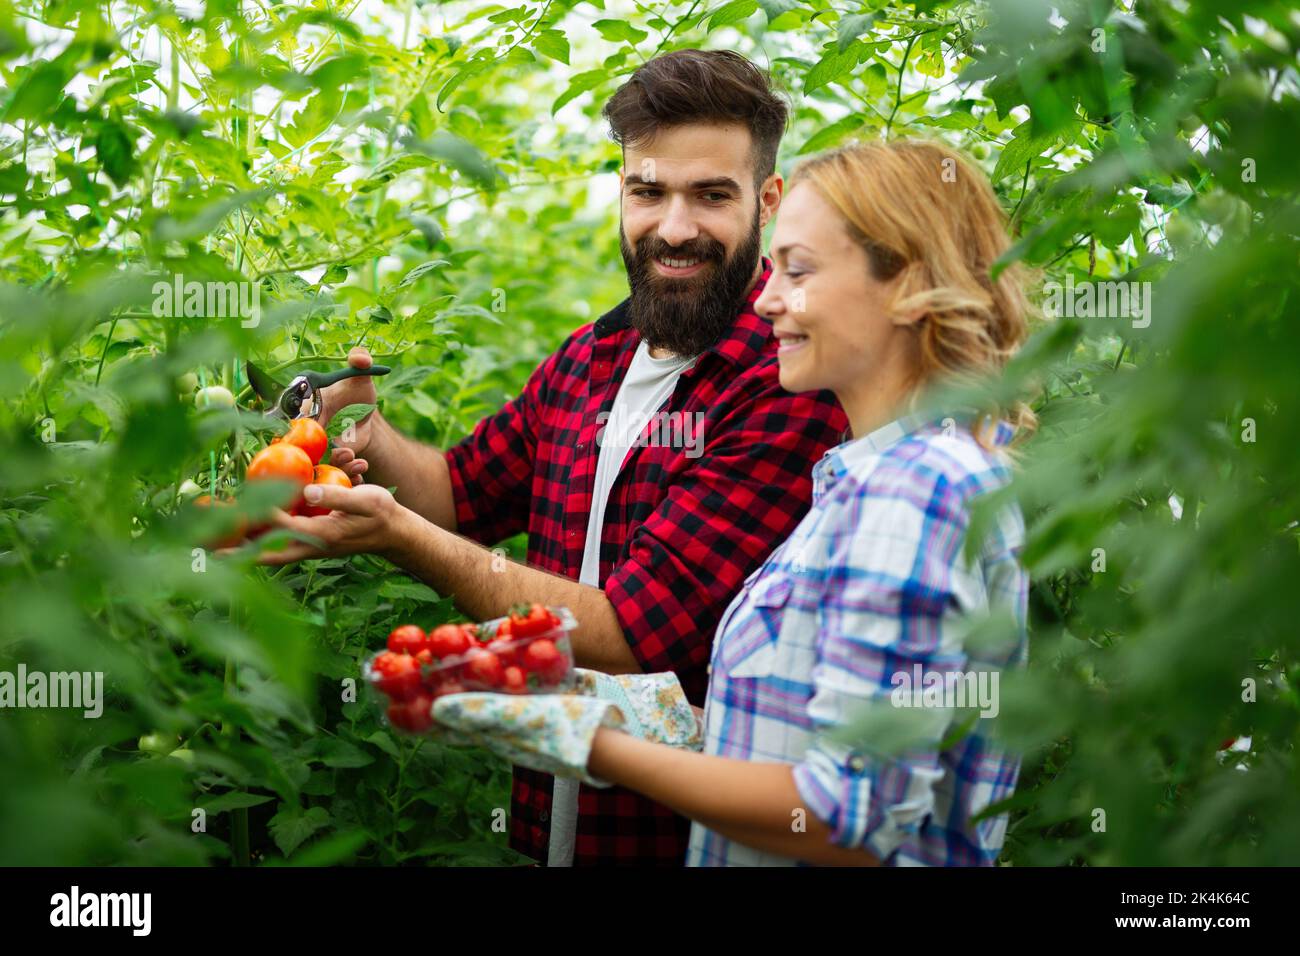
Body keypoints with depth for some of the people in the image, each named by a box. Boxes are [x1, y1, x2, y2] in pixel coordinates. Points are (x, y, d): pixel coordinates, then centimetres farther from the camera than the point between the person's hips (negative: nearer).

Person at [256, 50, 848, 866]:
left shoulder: (794, 386, -22)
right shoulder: (587, 359, 1)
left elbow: (627, 635, -25)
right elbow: (464, 492, 16)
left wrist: (397, 536, -25)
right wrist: (368, 437, -5)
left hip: (695, 832, -6)